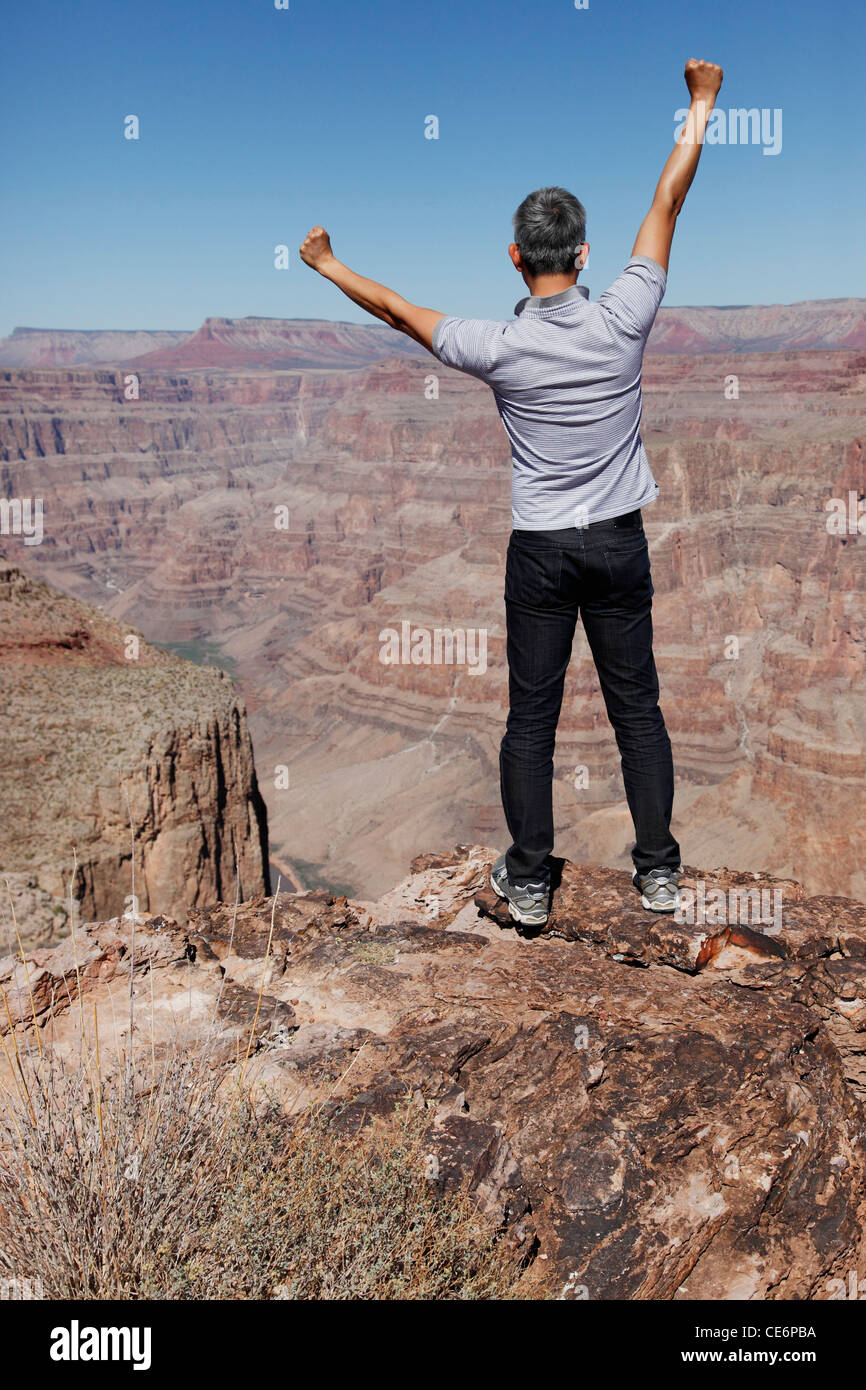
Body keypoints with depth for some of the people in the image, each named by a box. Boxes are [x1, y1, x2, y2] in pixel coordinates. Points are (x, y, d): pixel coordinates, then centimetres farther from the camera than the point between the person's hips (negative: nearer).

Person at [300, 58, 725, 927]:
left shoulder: (500, 348, -12)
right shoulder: (622, 321, -8)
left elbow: (399, 311, 1)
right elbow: (665, 207, 4)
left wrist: (327, 266, 17)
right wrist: (699, 110, 17)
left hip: (540, 548, -2)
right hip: (620, 540, 2)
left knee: (531, 716, 7)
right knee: (637, 708, 10)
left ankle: (528, 884, 14)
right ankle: (658, 871, 18)